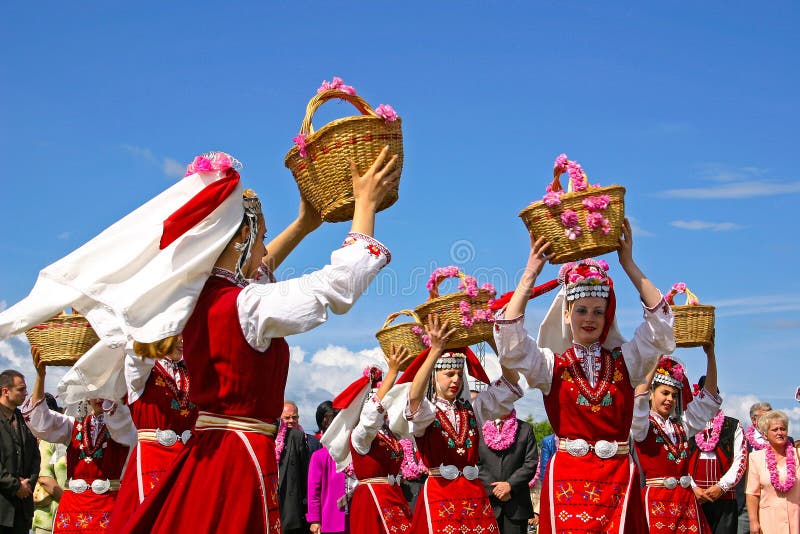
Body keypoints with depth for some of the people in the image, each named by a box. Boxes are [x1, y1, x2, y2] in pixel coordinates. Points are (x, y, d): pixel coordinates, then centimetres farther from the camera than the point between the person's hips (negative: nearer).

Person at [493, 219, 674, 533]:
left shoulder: (625, 360, 10)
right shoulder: (552, 363, 5)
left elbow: (660, 326, 0)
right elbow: (510, 342, -9)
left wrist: (629, 264, -3)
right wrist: (530, 274, -12)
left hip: (618, 479, 1)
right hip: (567, 479, -1)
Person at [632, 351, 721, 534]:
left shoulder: (681, 425, 16)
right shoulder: (643, 425, 1)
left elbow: (709, 397, 12)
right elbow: (640, 397, -18)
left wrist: (710, 354, 4)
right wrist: (657, 357, -19)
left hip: (686, 499, 5)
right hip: (656, 500, -5)